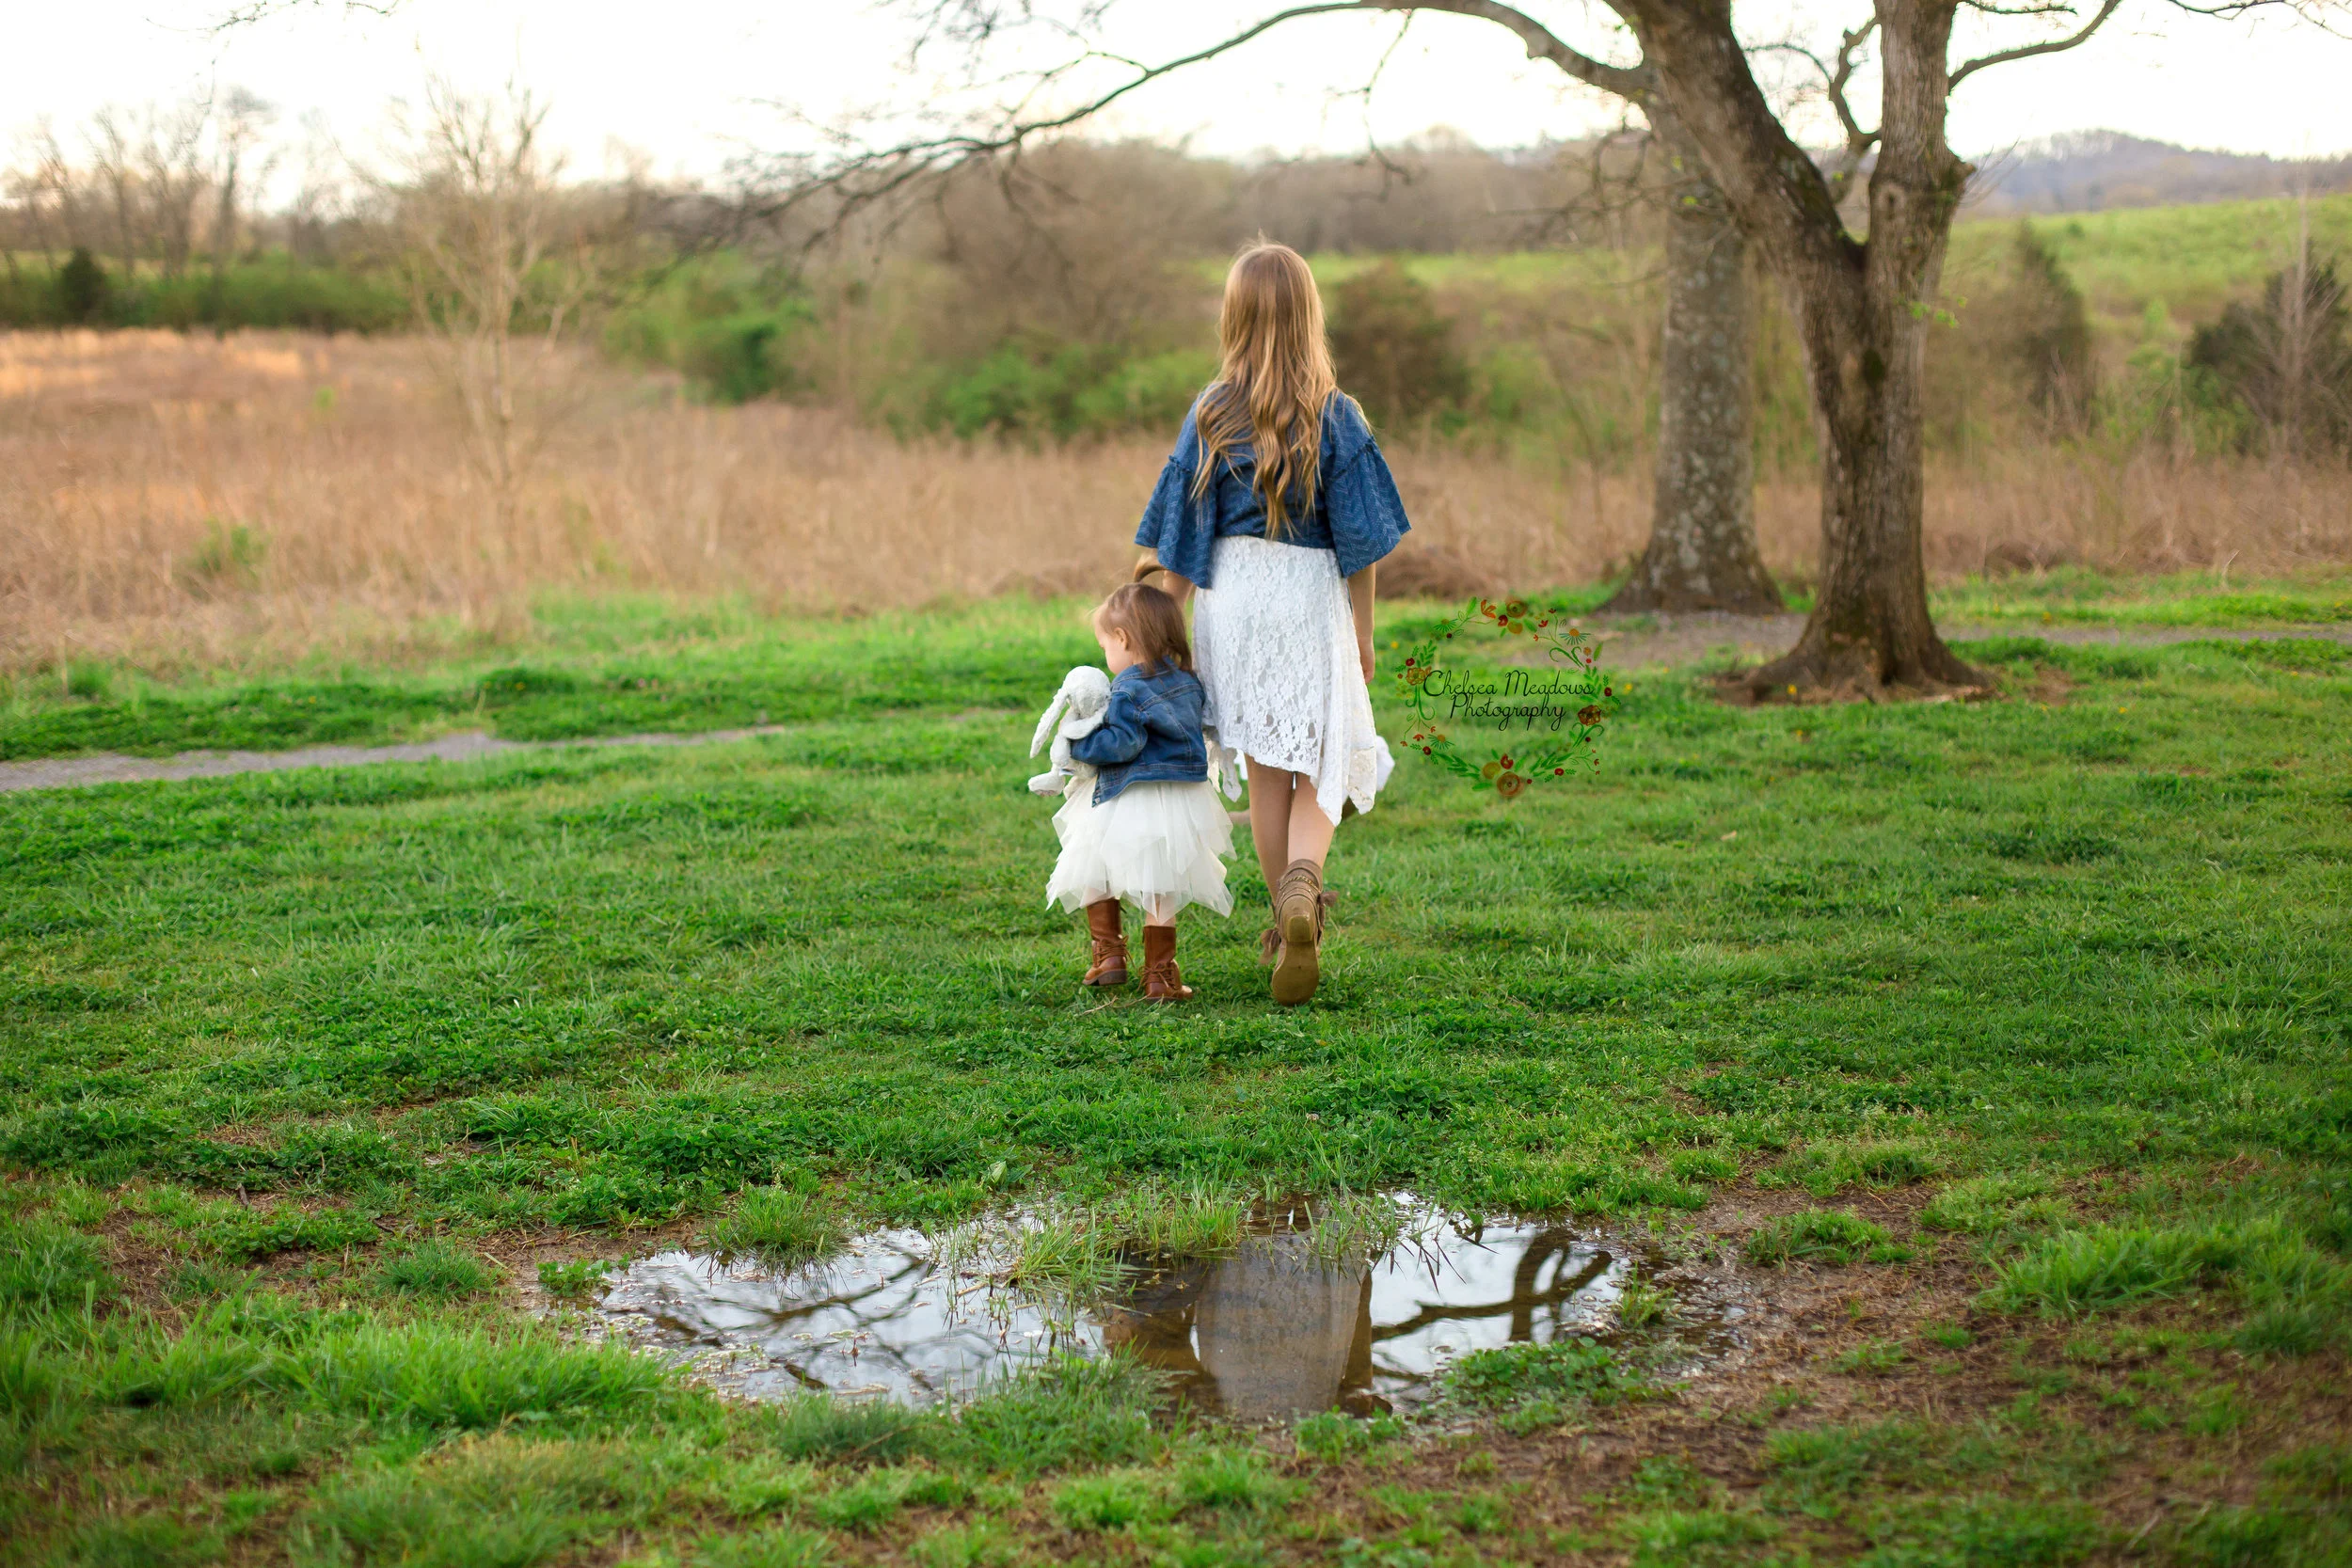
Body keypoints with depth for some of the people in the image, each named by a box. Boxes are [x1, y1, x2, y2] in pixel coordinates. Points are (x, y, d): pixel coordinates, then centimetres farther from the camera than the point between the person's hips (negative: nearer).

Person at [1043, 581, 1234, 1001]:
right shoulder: (1188, 682, 8)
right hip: (1182, 801, 6)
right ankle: (1160, 973, 10)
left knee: (1092, 875, 16)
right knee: (1161, 888, 11)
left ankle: (1109, 953, 17)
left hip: (1128, 808, -6)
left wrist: (1078, 742, -7)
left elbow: (1123, 743, -22)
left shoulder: (1130, 689, -15)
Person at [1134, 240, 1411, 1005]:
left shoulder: (1212, 413, -3)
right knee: (1322, 767, 5)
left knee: (1264, 769, 13)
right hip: (1311, 596, -1)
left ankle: (1287, 921, 22)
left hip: (1233, 594, 2)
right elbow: (1358, 538, -4)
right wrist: (1363, 629, 6)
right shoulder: (1335, 414, -6)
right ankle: (1302, 886, -22)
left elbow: (1182, 540, -1)